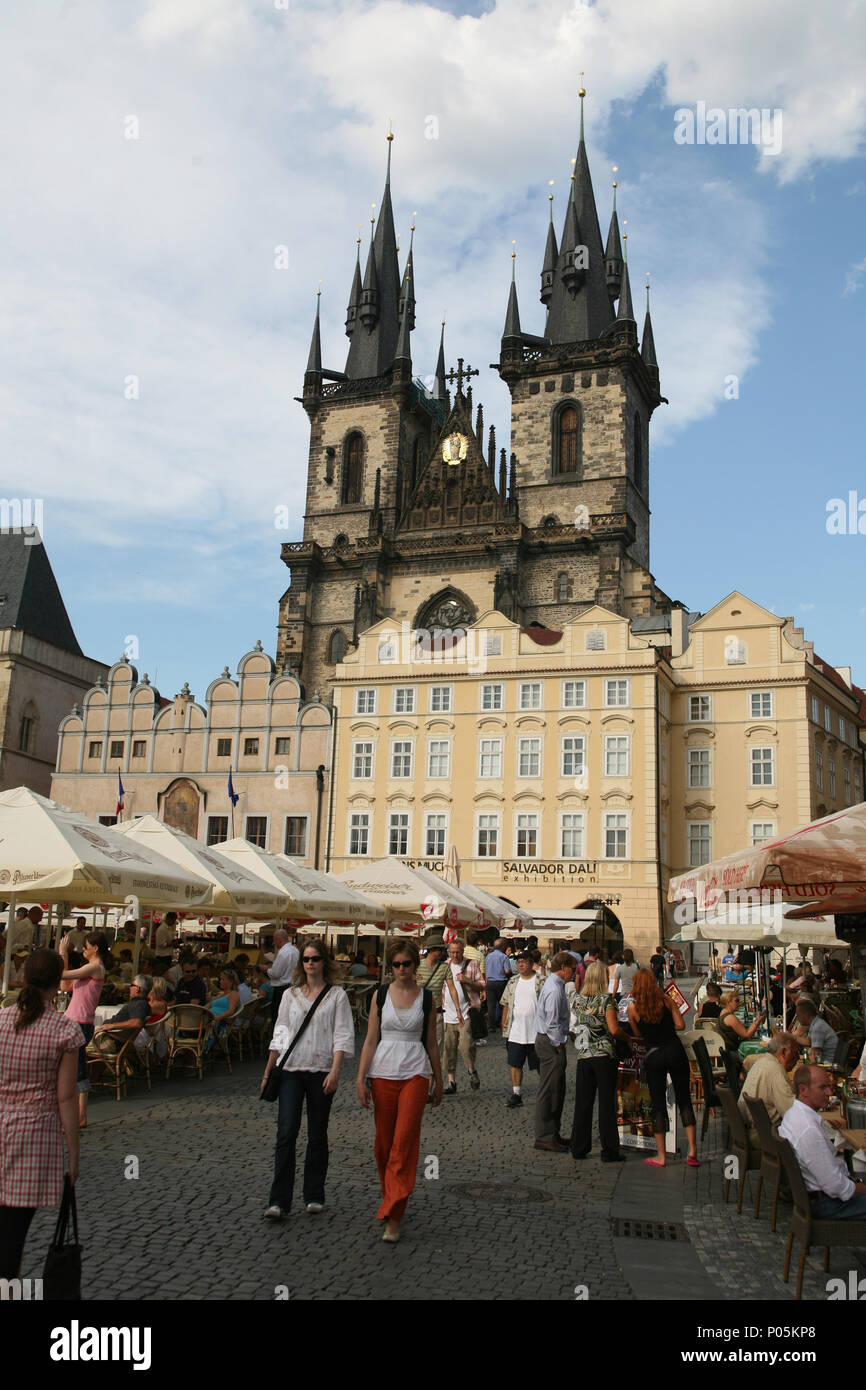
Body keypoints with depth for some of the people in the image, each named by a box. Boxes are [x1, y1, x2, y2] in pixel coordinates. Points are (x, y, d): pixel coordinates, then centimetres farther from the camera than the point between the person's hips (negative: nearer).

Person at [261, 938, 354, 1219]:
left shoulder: (337, 995, 2)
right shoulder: (290, 995, 10)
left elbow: (342, 1036, -4)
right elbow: (280, 1034, 14)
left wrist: (335, 1072, -14)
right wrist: (268, 1072, 12)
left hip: (321, 1071, -1)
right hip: (291, 1070, 1)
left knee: (317, 1135, 6)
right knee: (286, 1133, -8)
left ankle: (314, 1196, 19)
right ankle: (279, 1201, -5)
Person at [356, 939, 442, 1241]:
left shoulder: (426, 997, 4)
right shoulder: (380, 995, 4)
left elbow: (432, 1043, 11)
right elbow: (371, 1040, 4)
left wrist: (438, 1080, 14)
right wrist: (361, 1079, -1)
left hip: (415, 1074, -1)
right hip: (383, 1073, 1)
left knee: (404, 1142, -10)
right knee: (384, 1142, 8)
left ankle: (393, 1217, -7)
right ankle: (390, 1199, 30)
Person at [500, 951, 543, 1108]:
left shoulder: (540, 982, -4)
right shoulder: (513, 982, 9)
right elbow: (506, 1005, 12)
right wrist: (504, 1028, 8)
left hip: (536, 1032, -4)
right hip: (515, 1032, 4)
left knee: (540, 1066, 6)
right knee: (514, 1064, 5)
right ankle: (516, 1095, 14)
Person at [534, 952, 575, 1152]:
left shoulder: (554, 984, 14)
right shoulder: (554, 989, -20)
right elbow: (552, 1022, -22)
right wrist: (558, 1044, -15)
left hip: (551, 1042, 11)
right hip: (550, 1044, -11)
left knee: (557, 1090, 16)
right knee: (548, 1091, -4)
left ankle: (553, 1134, 25)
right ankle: (544, 1137, 2)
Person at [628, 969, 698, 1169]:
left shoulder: (633, 1007, -3)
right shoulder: (665, 1000, 0)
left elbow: (637, 1033, 6)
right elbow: (681, 1025, 0)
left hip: (653, 1056, -1)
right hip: (675, 1050, 1)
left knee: (658, 1105, 7)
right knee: (684, 1101, 10)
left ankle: (660, 1156, 10)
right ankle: (692, 1150, 5)